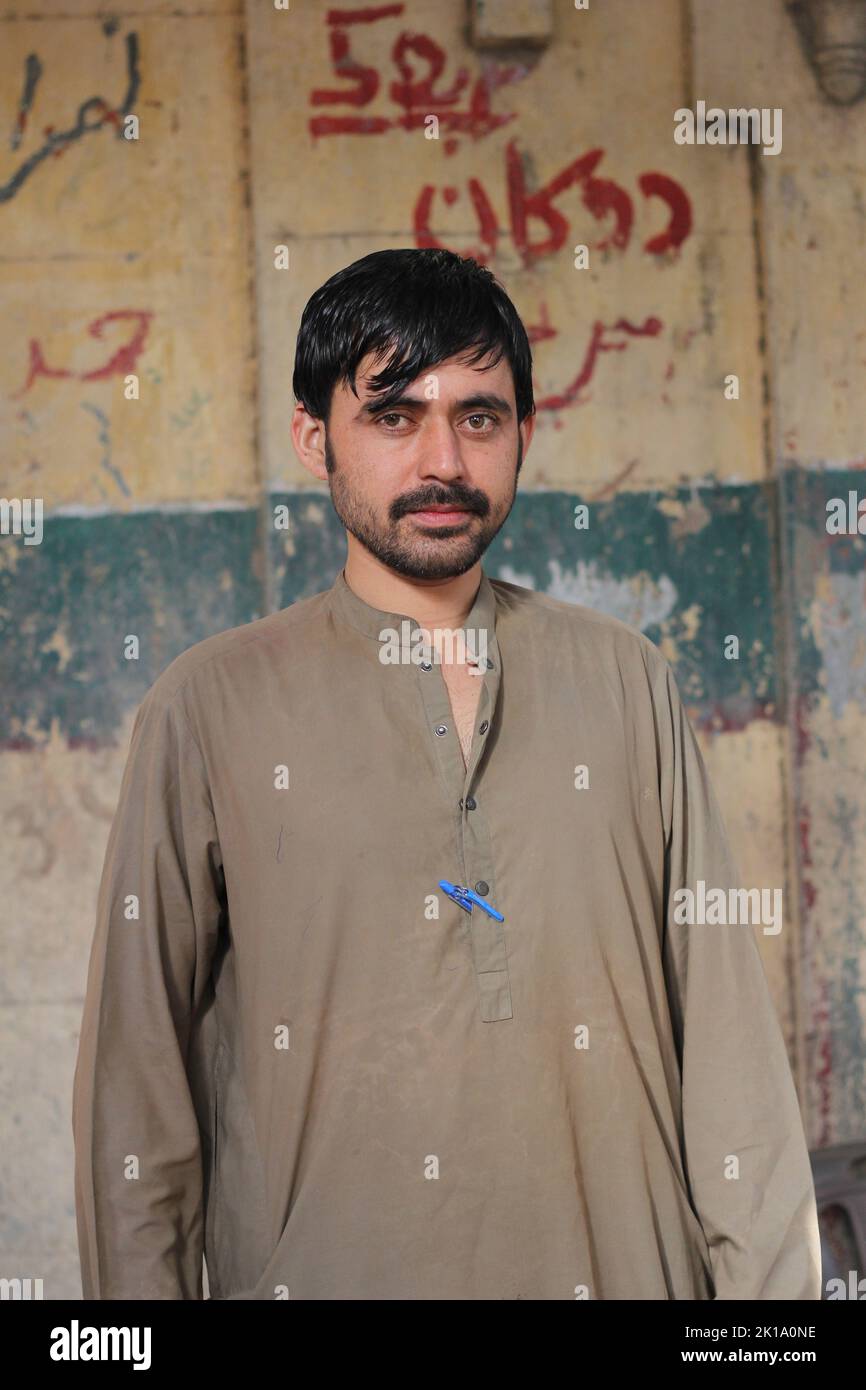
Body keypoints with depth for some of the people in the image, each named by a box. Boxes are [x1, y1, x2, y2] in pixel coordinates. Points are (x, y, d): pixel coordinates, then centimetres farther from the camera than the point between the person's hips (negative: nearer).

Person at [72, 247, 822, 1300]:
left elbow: (720, 1014, 1)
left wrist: (768, 1279, -5)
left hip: (624, 1262, 2)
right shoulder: (207, 708, -2)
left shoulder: (626, 682, 3)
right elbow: (137, 1068, -1)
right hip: (314, 1267, -1)